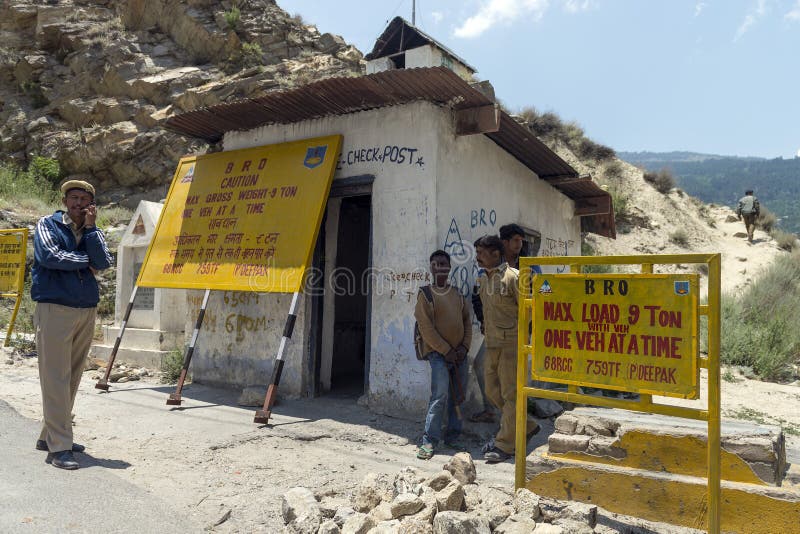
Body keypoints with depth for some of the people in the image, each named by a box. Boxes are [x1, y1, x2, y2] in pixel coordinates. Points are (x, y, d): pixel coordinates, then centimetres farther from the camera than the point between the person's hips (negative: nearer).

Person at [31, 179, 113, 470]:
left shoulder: (94, 233, 14)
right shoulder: (48, 224, 4)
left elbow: (103, 263, -4)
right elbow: (49, 256, -14)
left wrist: (90, 227, -5)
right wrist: (86, 262, -4)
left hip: (87, 312, 5)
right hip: (54, 309, -5)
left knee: (72, 378, 9)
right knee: (56, 379, -7)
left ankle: (50, 435, 22)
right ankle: (59, 447, -5)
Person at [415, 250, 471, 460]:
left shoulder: (458, 294, 12)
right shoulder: (426, 294, -4)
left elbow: (467, 322, 14)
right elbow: (426, 328, -10)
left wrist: (464, 347, 0)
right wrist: (446, 350, -12)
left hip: (459, 354, 6)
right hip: (438, 353, -6)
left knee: (458, 396, 8)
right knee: (440, 395, -14)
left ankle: (452, 438, 20)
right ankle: (429, 441, -6)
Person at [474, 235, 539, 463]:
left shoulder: (512, 276, -14)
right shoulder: (482, 278, 11)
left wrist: (515, 330, -5)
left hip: (510, 342, -9)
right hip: (492, 343, 9)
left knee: (510, 394, -1)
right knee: (492, 391, 13)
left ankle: (504, 445, 6)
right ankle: (526, 426, 30)